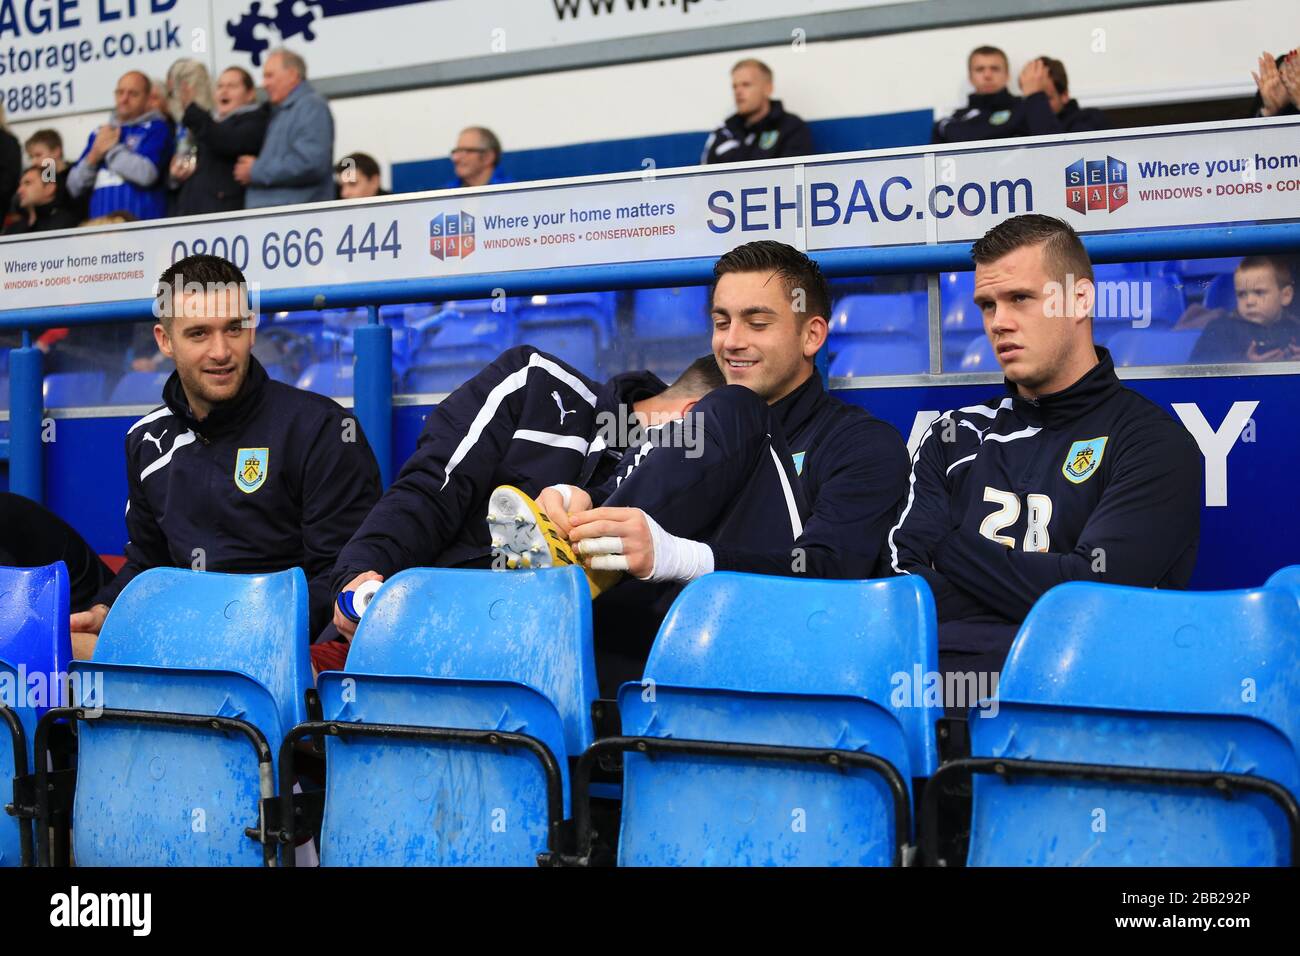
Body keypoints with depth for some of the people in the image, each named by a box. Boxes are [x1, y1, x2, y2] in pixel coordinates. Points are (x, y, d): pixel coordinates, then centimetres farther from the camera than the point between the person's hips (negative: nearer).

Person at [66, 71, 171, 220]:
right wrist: (93, 157, -2)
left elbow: (146, 174, -15)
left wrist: (112, 149, -2)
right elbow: (74, 187, 16)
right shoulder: (99, 133, 19)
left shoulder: (155, 128, 3)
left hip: (141, 224, -4)